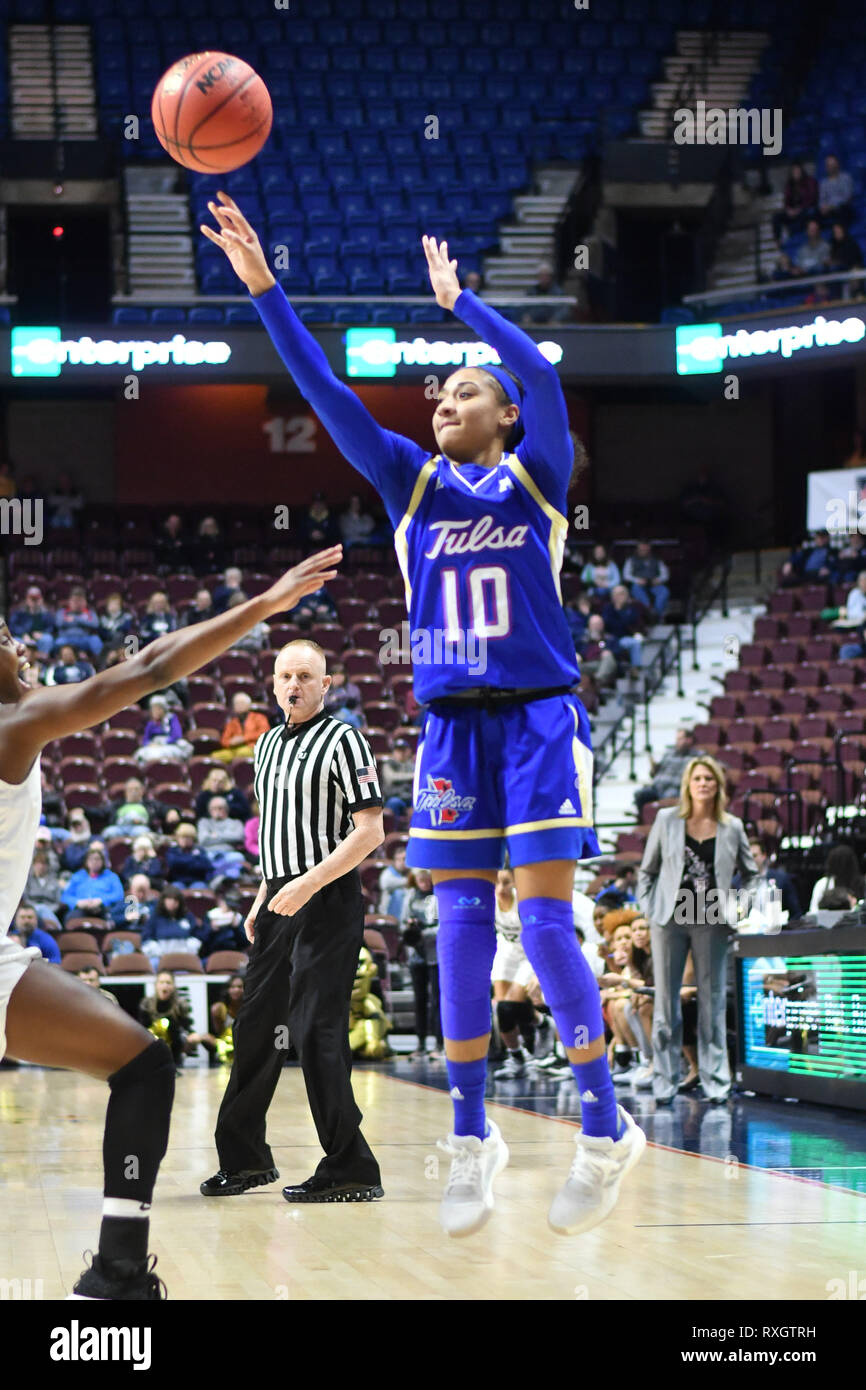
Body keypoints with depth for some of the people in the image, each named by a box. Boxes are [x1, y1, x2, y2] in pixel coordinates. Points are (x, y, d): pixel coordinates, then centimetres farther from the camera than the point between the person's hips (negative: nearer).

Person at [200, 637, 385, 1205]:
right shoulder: (269, 744, 17)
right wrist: (264, 899, 18)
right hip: (281, 904, 8)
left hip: (327, 903, -8)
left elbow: (370, 830, -14)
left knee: (317, 1032, -11)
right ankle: (245, 1157, 24)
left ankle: (352, 1170, -5)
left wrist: (308, 884, -20)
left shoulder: (342, 740, -8)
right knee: (256, 1027, 11)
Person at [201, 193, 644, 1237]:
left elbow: (539, 372, -15)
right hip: (453, 725, 4)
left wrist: (456, 299, -8)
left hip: (540, 718, -4)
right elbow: (326, 393, 1)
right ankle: (471, 1140, 10)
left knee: (545, 924, -10)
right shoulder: (413, 483, 10)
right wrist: (263, 288, -7)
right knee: (460, 932, 2)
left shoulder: (537, 476, 2)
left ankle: (605, 1131, 1)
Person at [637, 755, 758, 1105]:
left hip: (712, 922, 0)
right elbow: (647, 870, 10)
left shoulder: (732, 827, 6)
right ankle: (664, 1082, 6)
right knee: (666, 1002, 1)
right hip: (670, 919, 0)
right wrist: (648, 909, 0)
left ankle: (715, 1081, 6)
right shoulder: (667, 820, 5)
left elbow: (750, 874, 15)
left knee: (713, 1002, 2)